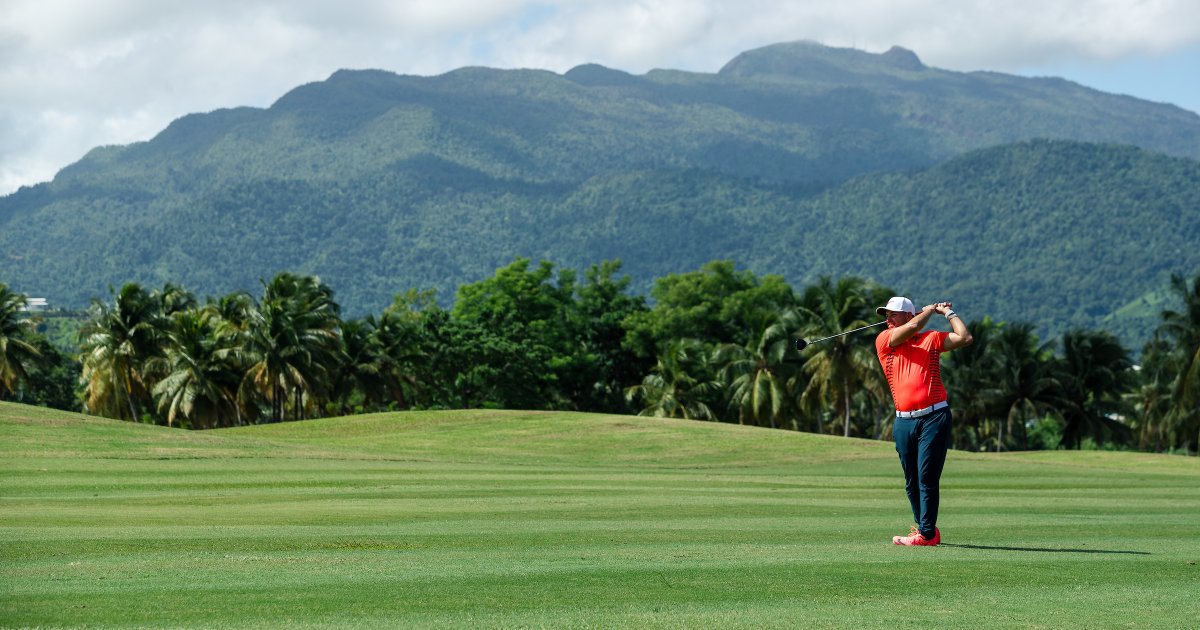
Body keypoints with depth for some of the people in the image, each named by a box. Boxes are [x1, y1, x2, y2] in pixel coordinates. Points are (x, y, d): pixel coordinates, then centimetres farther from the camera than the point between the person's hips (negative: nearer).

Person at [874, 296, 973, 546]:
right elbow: (913, 327, -6)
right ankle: (925, 529, 21)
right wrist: (931, 309, 8)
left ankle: (926, 533, -5)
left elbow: (964, 338, -1)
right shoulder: (884, 340, 9)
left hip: (934, 417, -3)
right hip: (903, 421, 3)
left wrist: (948, 312, 9)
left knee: (927, 477, -8)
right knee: (911, 481, 8)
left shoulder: (932, 339, 10)